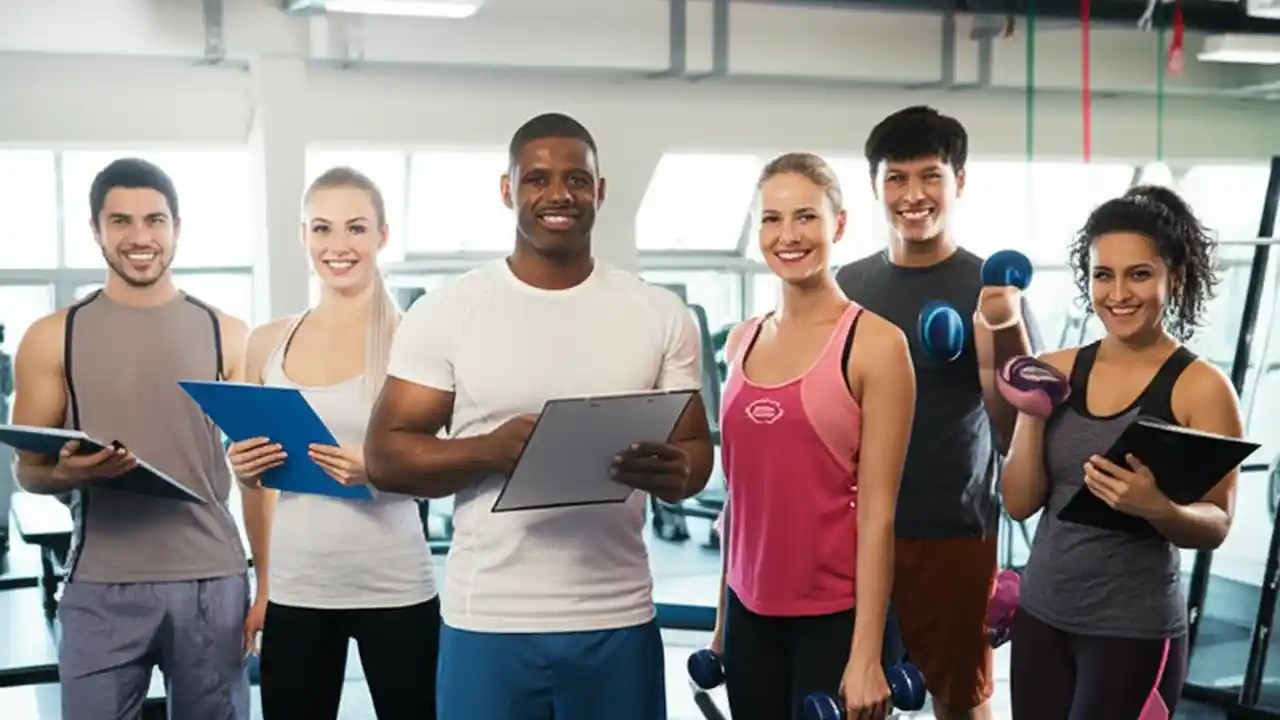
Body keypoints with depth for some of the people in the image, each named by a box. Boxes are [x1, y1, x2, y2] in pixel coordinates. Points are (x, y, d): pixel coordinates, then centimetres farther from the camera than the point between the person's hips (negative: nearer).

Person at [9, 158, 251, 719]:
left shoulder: (226, 335, 6)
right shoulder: (53, 338, 4)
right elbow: (27, 470, 7)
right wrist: (67, 473, -16)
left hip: (213, 581, 1)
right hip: (101, 587, 0)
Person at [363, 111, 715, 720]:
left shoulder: (660, 314, 3)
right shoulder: (445, 312, -2)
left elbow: (696, 450, 7)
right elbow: (384, 455, -3)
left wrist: (671, 471, -17)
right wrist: (491, 450, -21)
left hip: (617, 622, 2)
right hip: (487, 622, -1)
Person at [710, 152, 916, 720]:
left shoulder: (874, 343, -10)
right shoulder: (743, 342, 6)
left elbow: (877, 509, -13)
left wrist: (866, 653, -15)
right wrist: (722, 615, 13)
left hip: (835, 615, -5)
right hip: (752, 612, 5)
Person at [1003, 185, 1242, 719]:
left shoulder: (1200, 386, -10)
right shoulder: (1056, 371, 1)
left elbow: (1216, 525, -10)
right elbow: (1019, 504, 0)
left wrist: (1156, 507, -29)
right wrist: (1031, 411, -12)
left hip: (1135, 629, -4)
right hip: (1040, 615, 4)